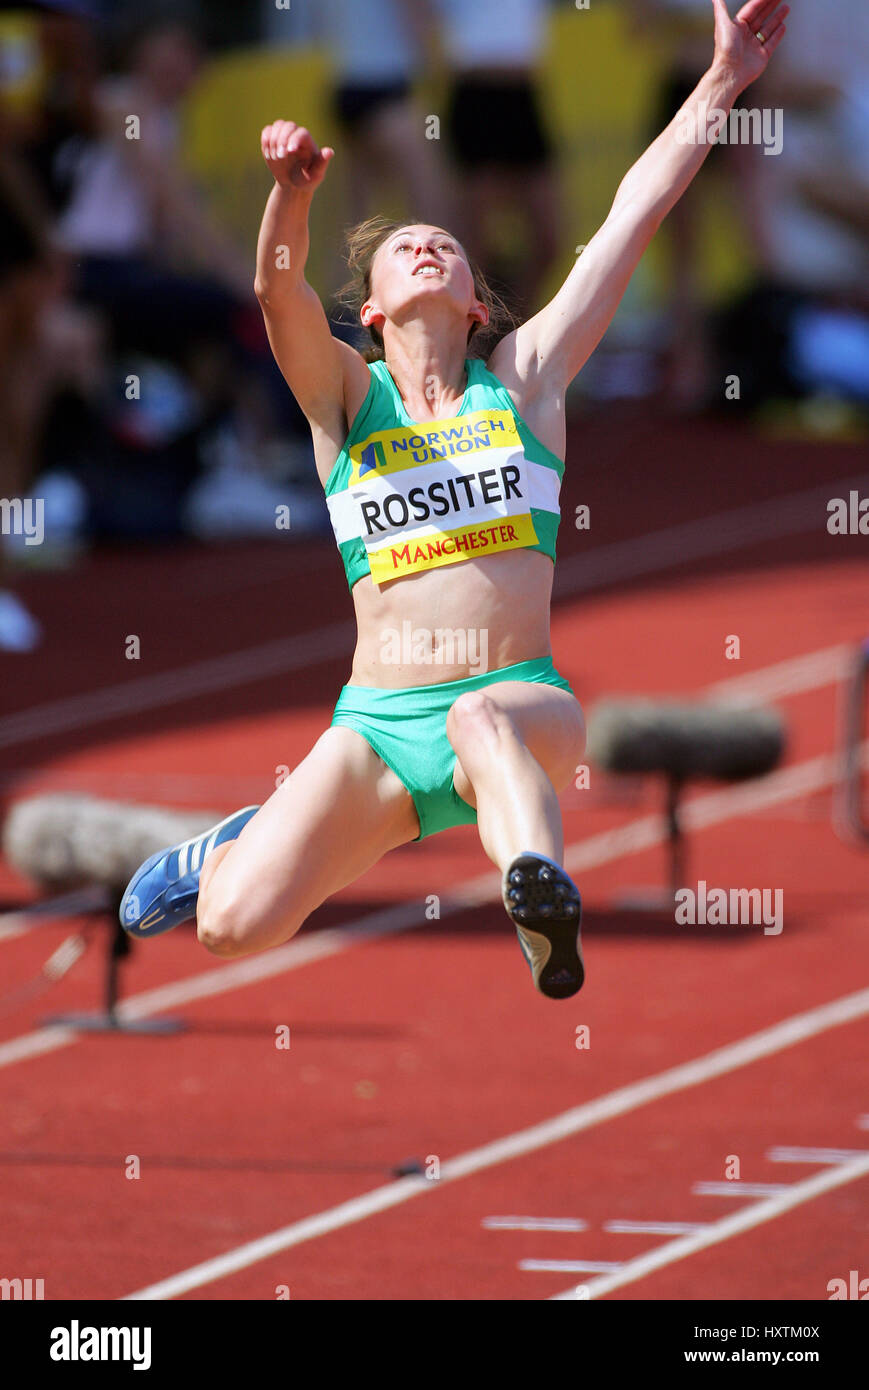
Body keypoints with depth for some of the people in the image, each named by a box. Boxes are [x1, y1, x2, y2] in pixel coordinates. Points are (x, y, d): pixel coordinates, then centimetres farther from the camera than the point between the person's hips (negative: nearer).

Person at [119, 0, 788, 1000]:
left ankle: (545, 905, -62)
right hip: (378, 728, 1)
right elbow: (280, 293, -11)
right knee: (235, 924, -14)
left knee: (484, 719, -38)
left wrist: (724, 84, 9)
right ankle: (239, 847, 22)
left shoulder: (524, 376, 14)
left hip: (526, 704, -1)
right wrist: (291, 195, -31)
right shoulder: (346, 394, 10)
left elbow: (634, 215, 12)